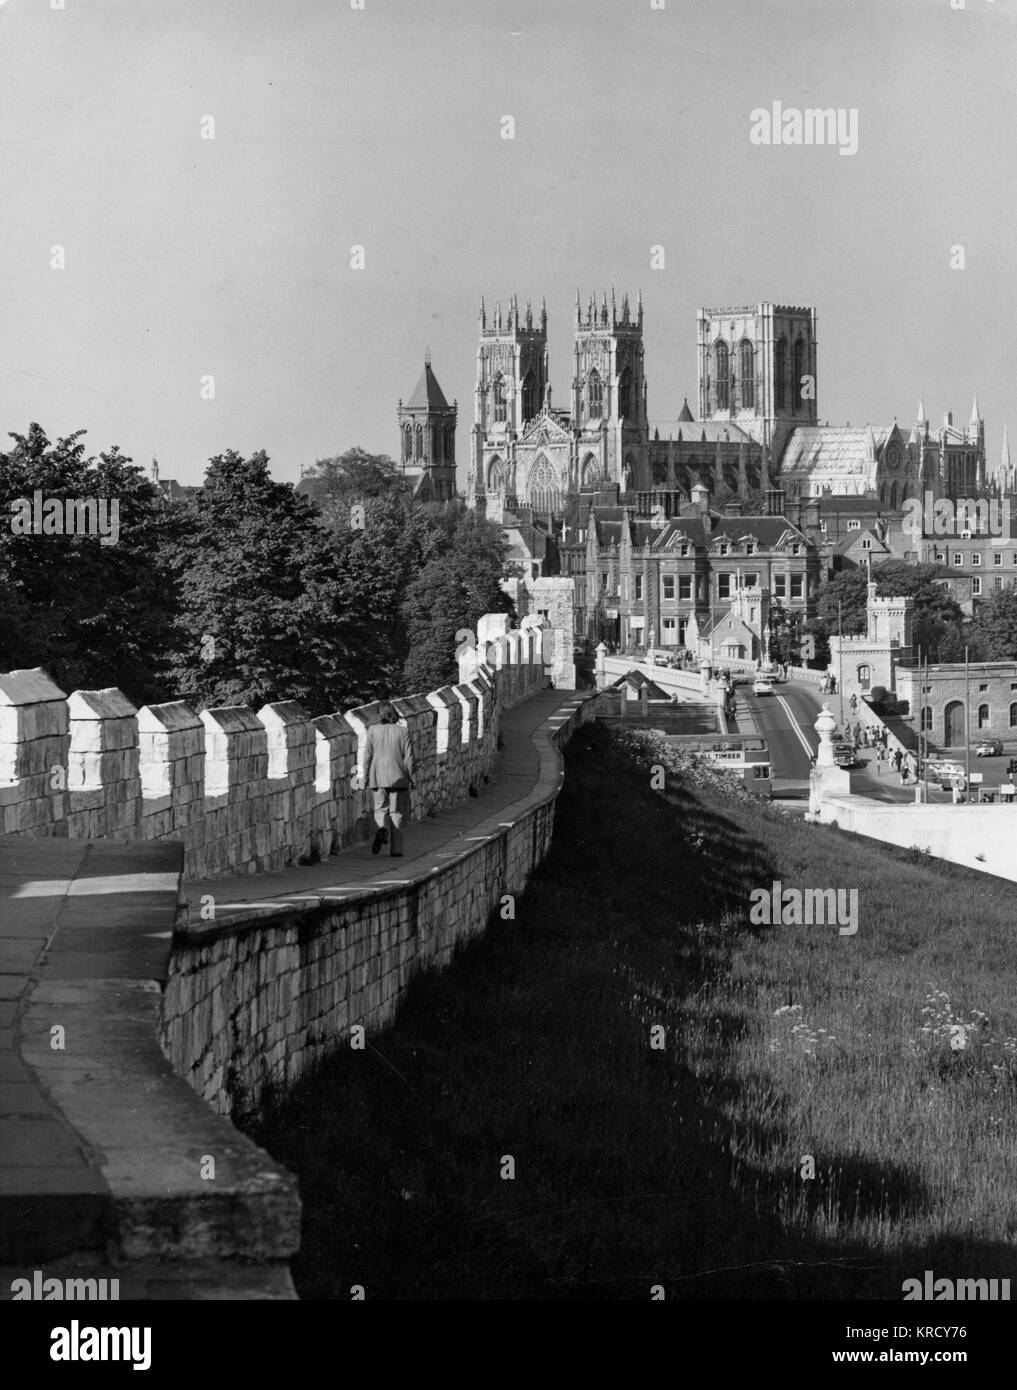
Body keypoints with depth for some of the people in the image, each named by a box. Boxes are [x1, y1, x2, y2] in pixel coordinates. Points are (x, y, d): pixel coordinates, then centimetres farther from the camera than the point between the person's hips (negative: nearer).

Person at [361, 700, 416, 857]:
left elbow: (367, 756, -1)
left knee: (380, 809, 13)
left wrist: (366, 777, 7)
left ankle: (382, 828, -20)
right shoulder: (403, 731, -4)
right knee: (396, 812, 8)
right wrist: (410, 777, 6)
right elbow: (409, 757, -4)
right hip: (398, 778, 0)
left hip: (378, 778, 0)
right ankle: (396, 850, 7)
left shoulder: (373, 730, -3)